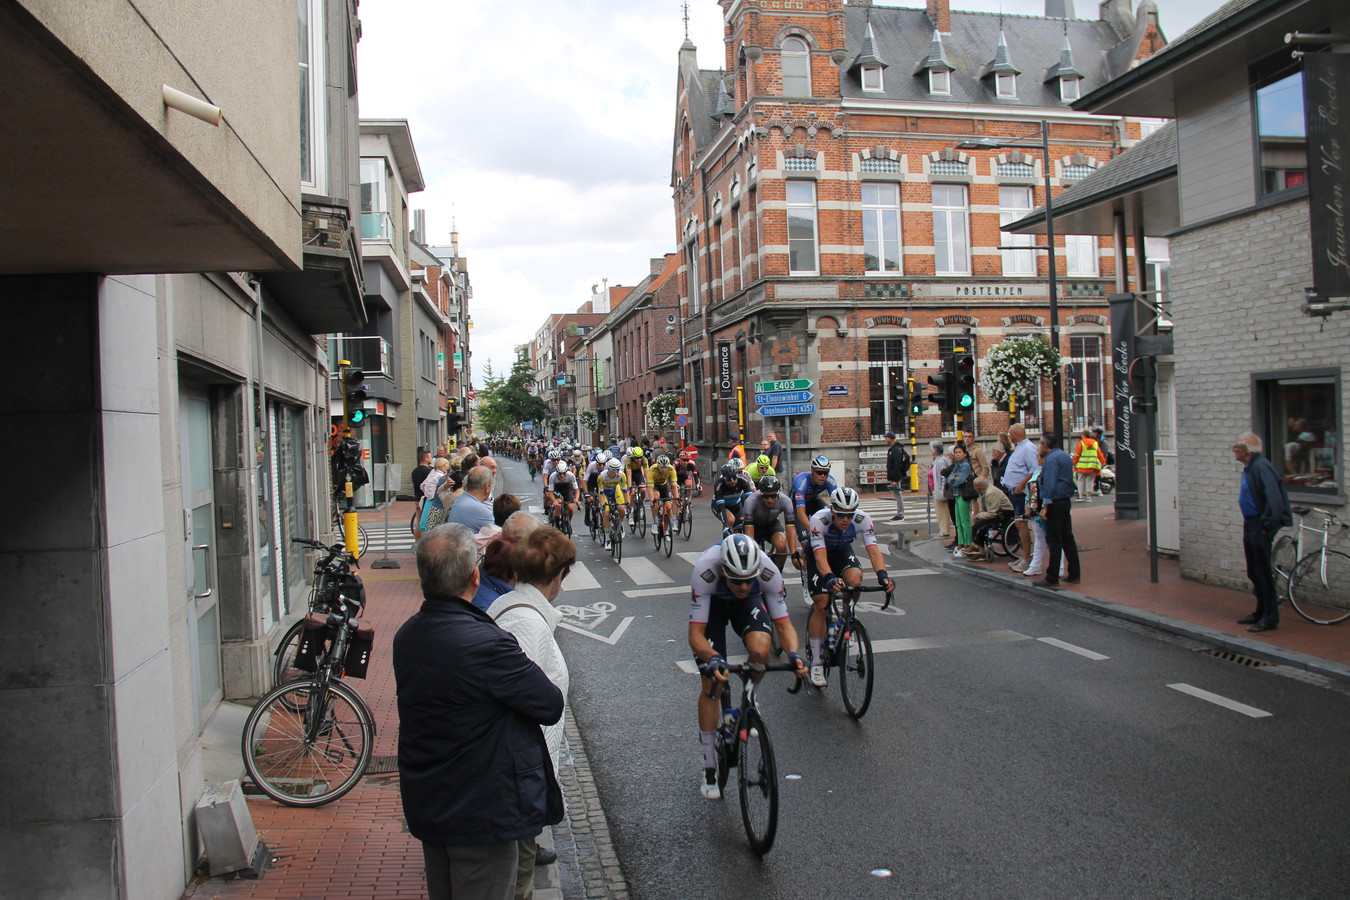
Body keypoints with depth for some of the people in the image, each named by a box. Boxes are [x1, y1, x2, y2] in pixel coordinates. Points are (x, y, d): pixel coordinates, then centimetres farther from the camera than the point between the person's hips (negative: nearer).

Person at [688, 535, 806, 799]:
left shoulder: (768, 572, -35)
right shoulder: (705, 571, -41)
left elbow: (784, 625, -25)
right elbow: (695, 634, -36)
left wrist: (793, 653, -45)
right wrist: (713, 659, -56)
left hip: (748, 603, 1)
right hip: (712, 602, -1)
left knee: (760, 651, -30)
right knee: (713, 683, -9)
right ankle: (709, 769, 7)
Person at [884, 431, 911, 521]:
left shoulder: (896, 450, -17)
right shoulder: (892, 449, 16)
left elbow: (897, 465, -22)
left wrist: (895, 480, -24)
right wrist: (889, 478, 22)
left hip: (896, 477, -10)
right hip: (893, 477, 10)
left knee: (898, 495, -6)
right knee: (896, 495, 13)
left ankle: (900, 514, -3)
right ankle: (899, 513, 18)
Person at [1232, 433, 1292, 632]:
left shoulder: (1261, 466, -19)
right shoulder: (1249, 468, 14)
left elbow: (1274, 498, -26)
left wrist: (1267, 525, -22)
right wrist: (1249, 524, 18)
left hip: (1259, 527, -10)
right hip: (1250, 524, 10)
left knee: (1263, 572, -5)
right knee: (1254, 572, 17)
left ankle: (1270, 618, 2)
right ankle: (1261, 613, 27)